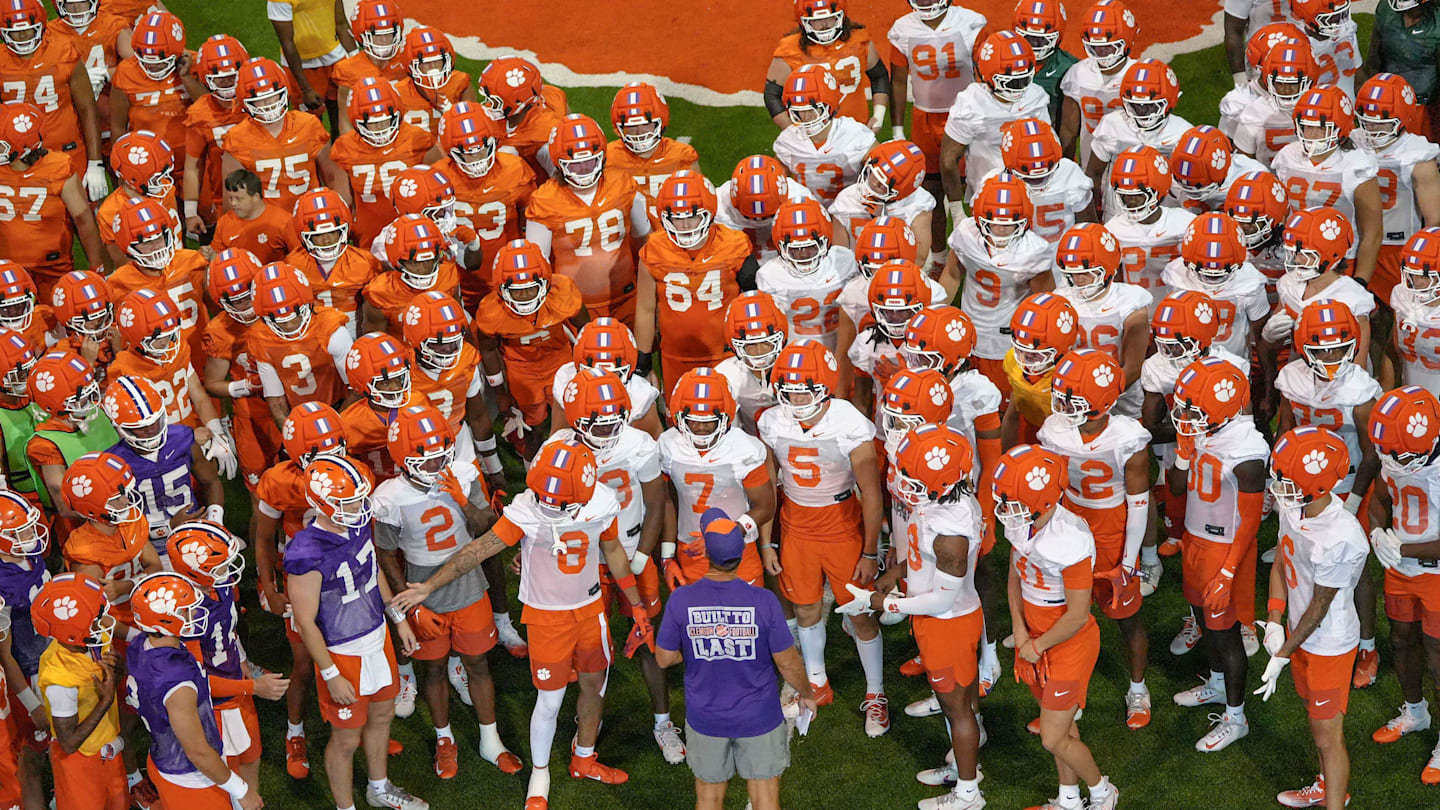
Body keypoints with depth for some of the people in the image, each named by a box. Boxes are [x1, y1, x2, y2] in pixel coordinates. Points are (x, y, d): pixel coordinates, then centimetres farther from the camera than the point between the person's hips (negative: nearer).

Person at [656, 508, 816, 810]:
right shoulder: (763, 601, -22)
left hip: (705, 718, 1)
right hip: (758, 717, -1)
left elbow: (664, 658, -5)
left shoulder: (681, 600, -18)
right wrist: (806, 693, 9)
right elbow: (787, 662, -11)